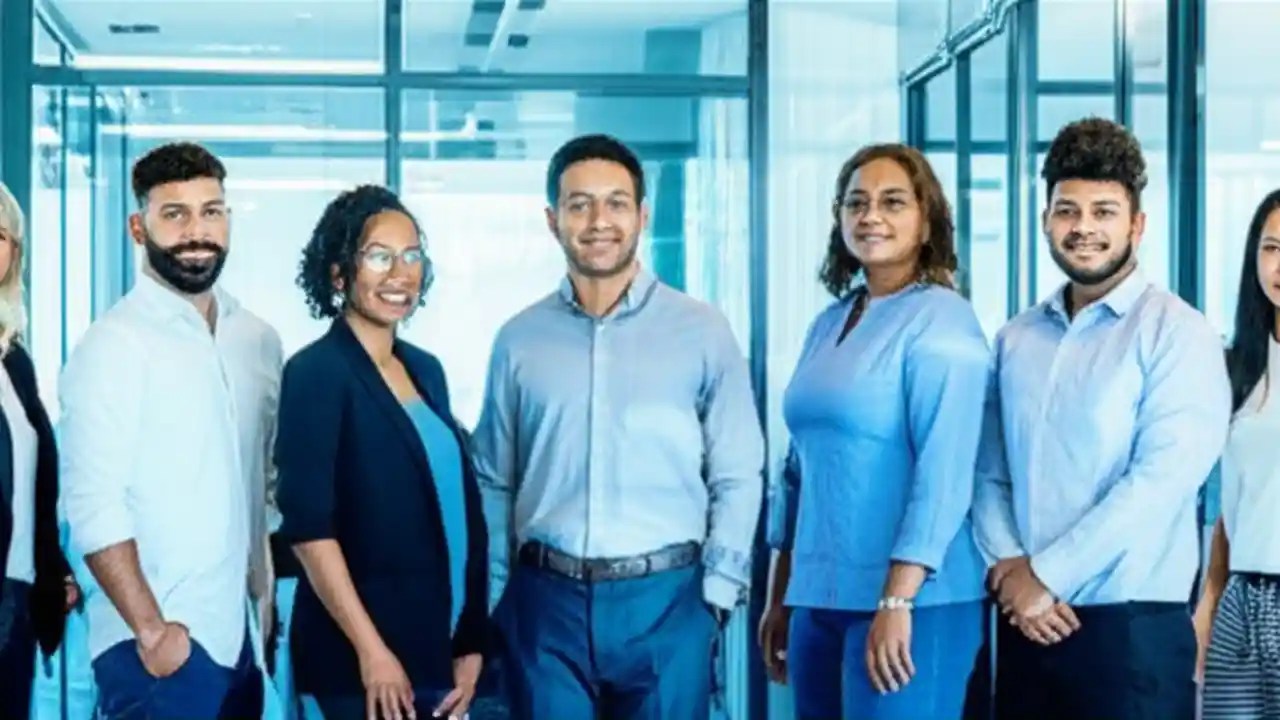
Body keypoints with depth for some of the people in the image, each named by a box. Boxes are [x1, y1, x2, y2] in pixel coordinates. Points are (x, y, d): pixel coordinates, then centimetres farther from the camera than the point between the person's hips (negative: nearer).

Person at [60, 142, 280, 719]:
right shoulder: (113, 345, -9)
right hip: (161, 647, -6)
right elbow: (93, 506, -14)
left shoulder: (259, 340, 10)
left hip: (241, 636, 6)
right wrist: (152, 630, -16)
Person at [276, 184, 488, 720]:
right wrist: (371, 650, -18)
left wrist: (471, 642, 8)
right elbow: (308, 524, -16)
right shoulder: (315, 372, -9)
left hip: (436, 646, 7)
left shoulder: (426, 370, 12)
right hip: (357, 651, -7)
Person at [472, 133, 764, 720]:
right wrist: (489, 600, 5)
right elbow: (493, 485, 10)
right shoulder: (519, 340, 6)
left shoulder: (702, 331, 1)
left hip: (665, 598, -1)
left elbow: (737, 479, 1)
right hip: (546, 599, 2)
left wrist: (716, 595, -5)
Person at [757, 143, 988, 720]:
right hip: (819, 598, 7)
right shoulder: (827, 325, 12)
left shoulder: (940, 319, -8)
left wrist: (897, 601, -21)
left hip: (913, 601, -7)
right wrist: (779, 598, 16)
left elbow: (945, 470, -17)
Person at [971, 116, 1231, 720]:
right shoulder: (1014, 341, 11)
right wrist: (1007, 567, -9)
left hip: (1133, 626, -4)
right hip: (1026, 624, 5)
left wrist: (1047, 573, -13)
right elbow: (991, 476, 9)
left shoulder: (1176, 332, -5)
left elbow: (1163, 477, -15)